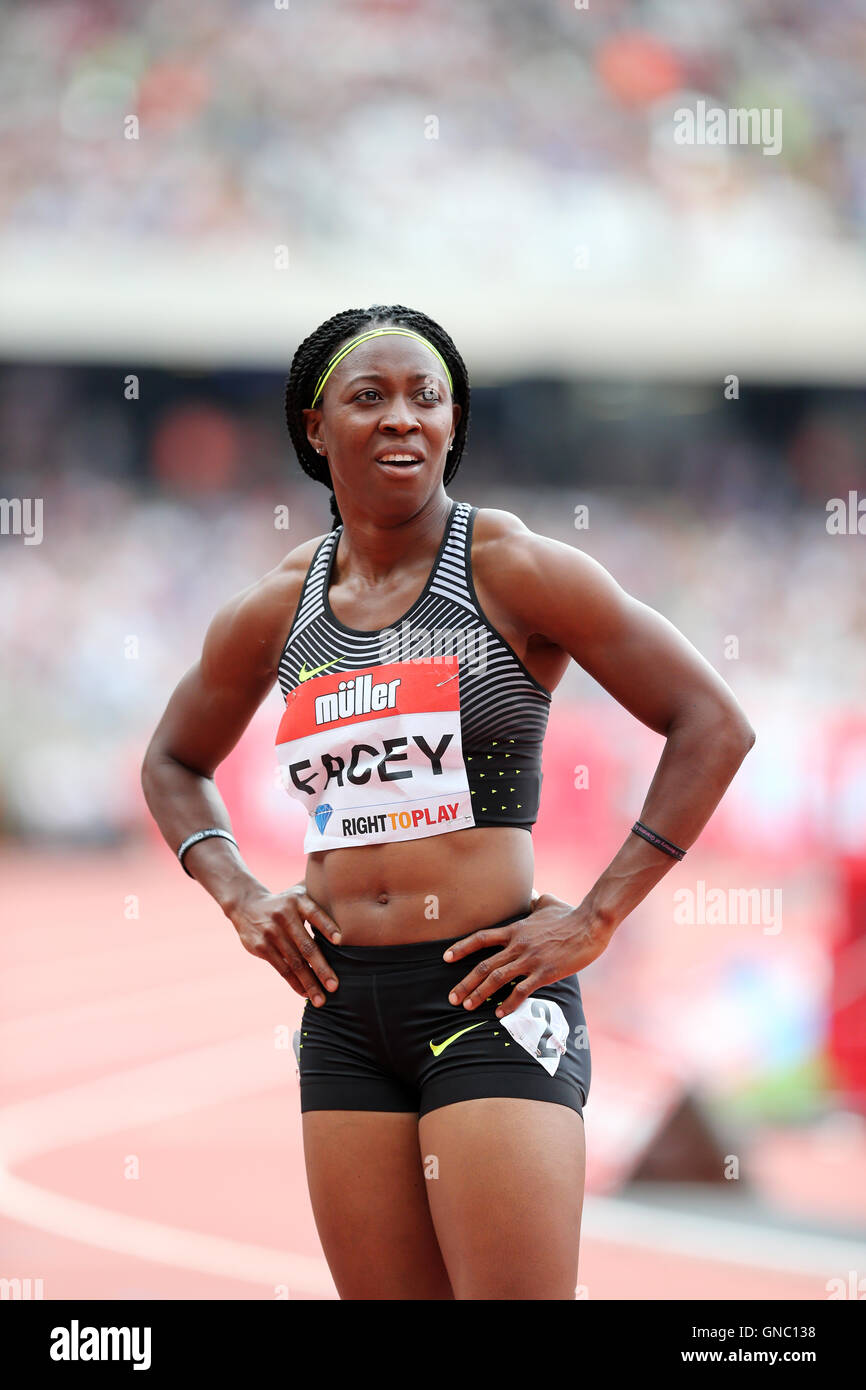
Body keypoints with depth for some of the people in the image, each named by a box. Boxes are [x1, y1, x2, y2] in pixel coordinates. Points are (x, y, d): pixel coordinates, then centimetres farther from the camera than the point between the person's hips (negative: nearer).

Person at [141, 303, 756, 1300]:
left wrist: (597, 920, -9)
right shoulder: (276, 612, 10)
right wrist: (239, 899, 10)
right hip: (343, 1012, 5)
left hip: (487, 999, -5)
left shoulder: (510, 571, -4)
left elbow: (714, 725, -5)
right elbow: (173, 763, 28)